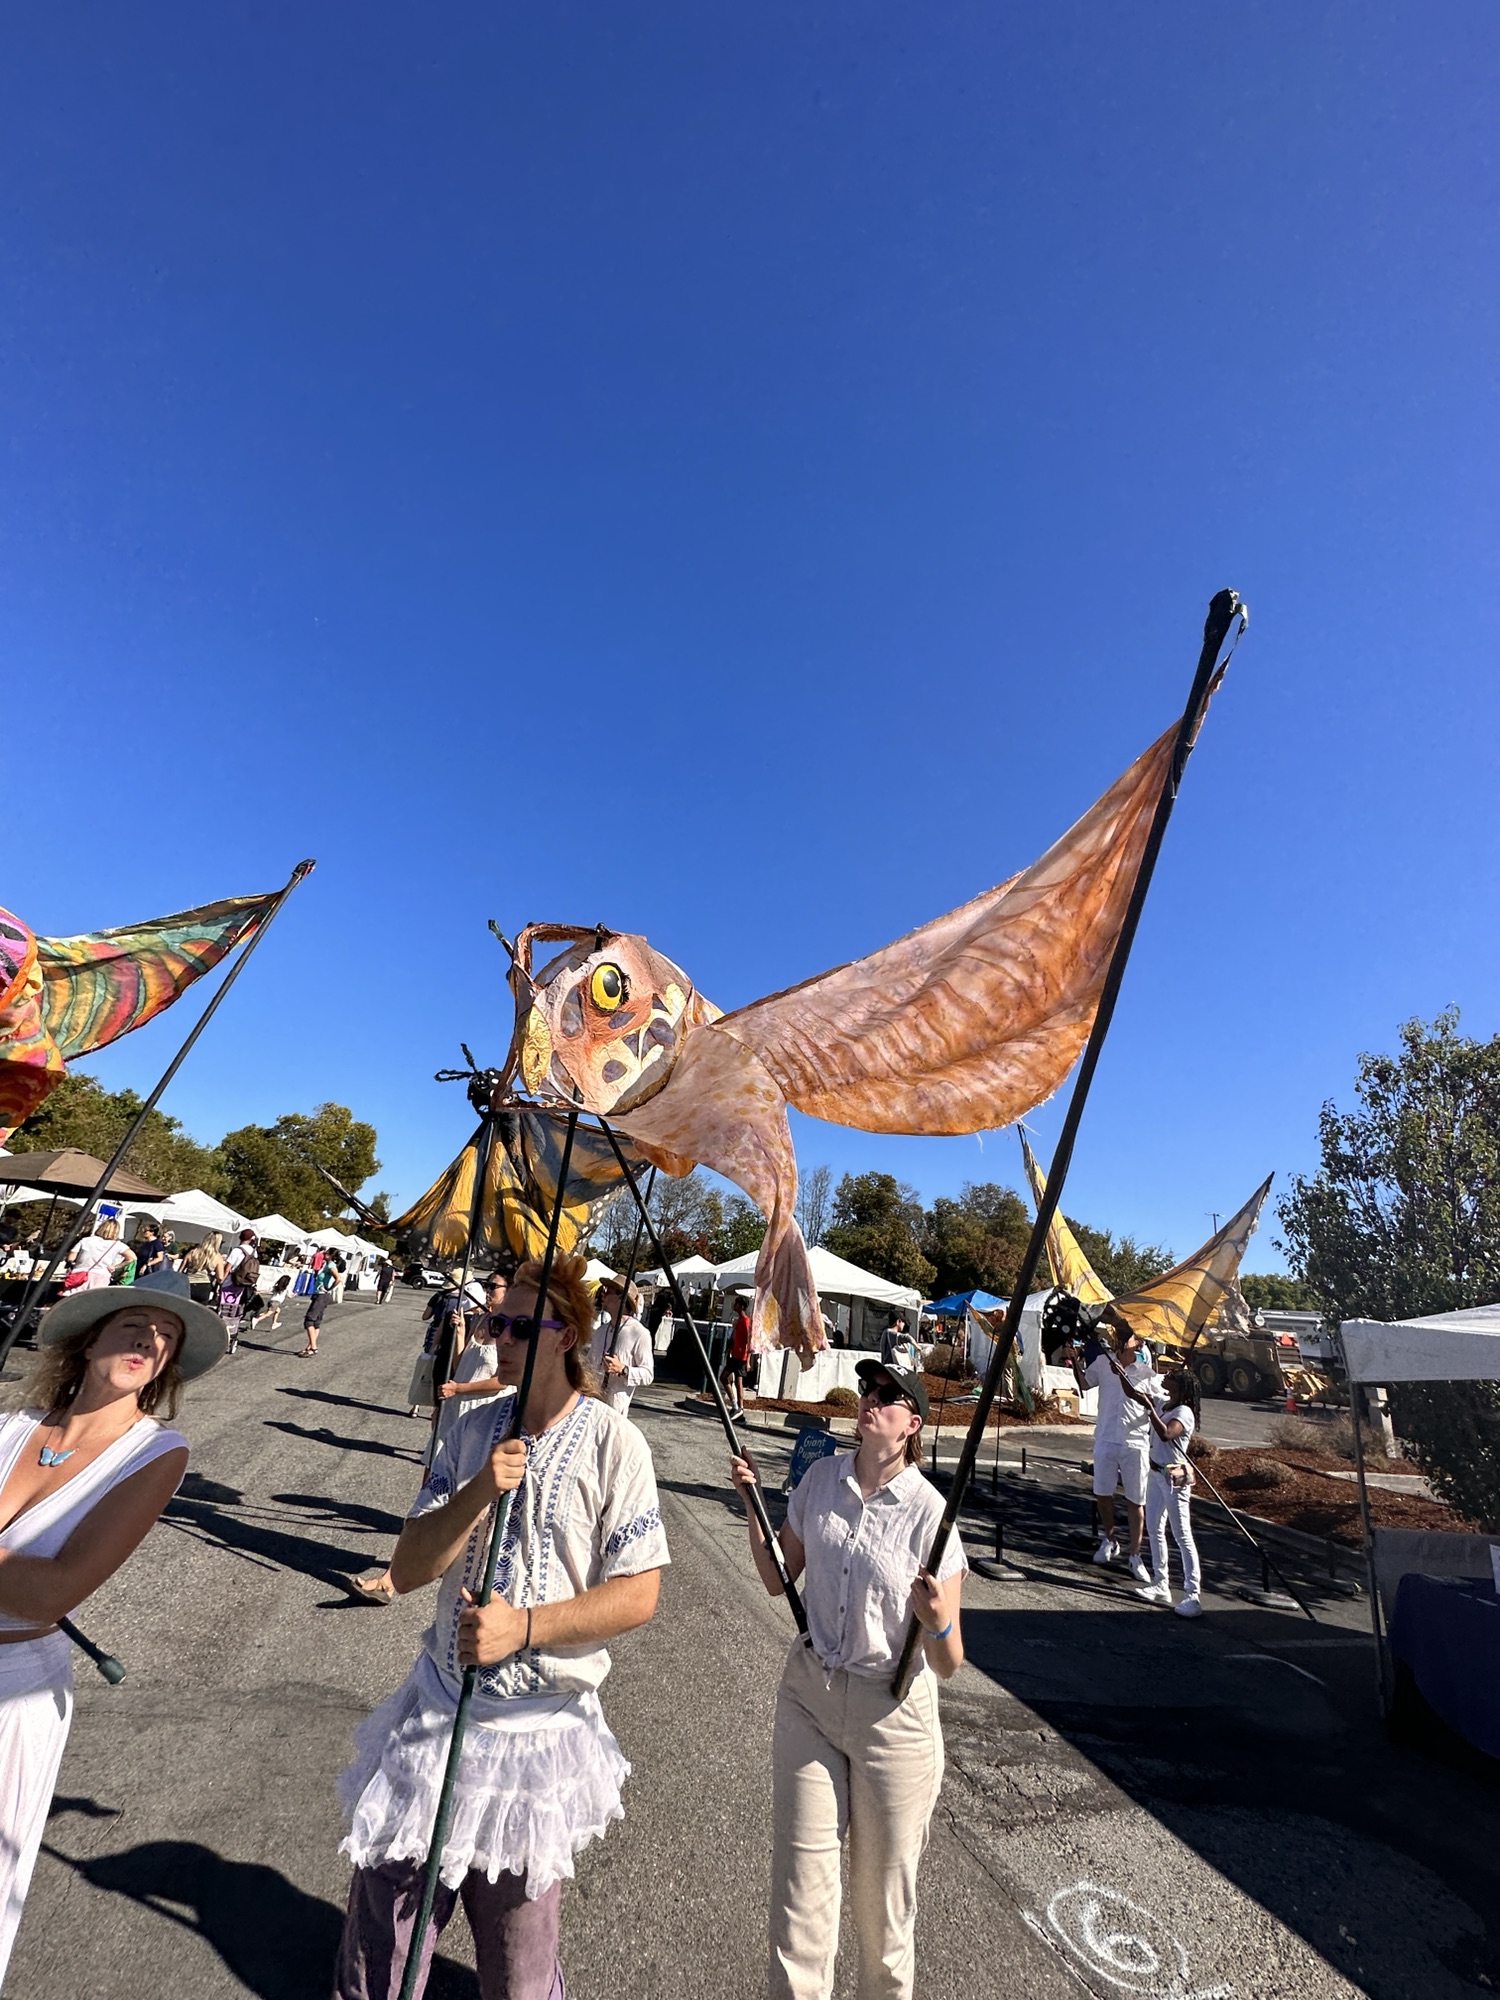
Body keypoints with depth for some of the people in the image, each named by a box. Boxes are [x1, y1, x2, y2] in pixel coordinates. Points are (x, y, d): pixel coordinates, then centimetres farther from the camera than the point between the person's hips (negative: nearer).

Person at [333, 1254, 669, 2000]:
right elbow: (407, 1570, -4)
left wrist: (525, 1626, -24)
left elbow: (637, 1595, -14)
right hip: (438, 1710, 3)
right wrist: (476, 1495, -21)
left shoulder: (614, 1444, -16)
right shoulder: (473, 1430, -3)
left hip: (539, 1730, -3)